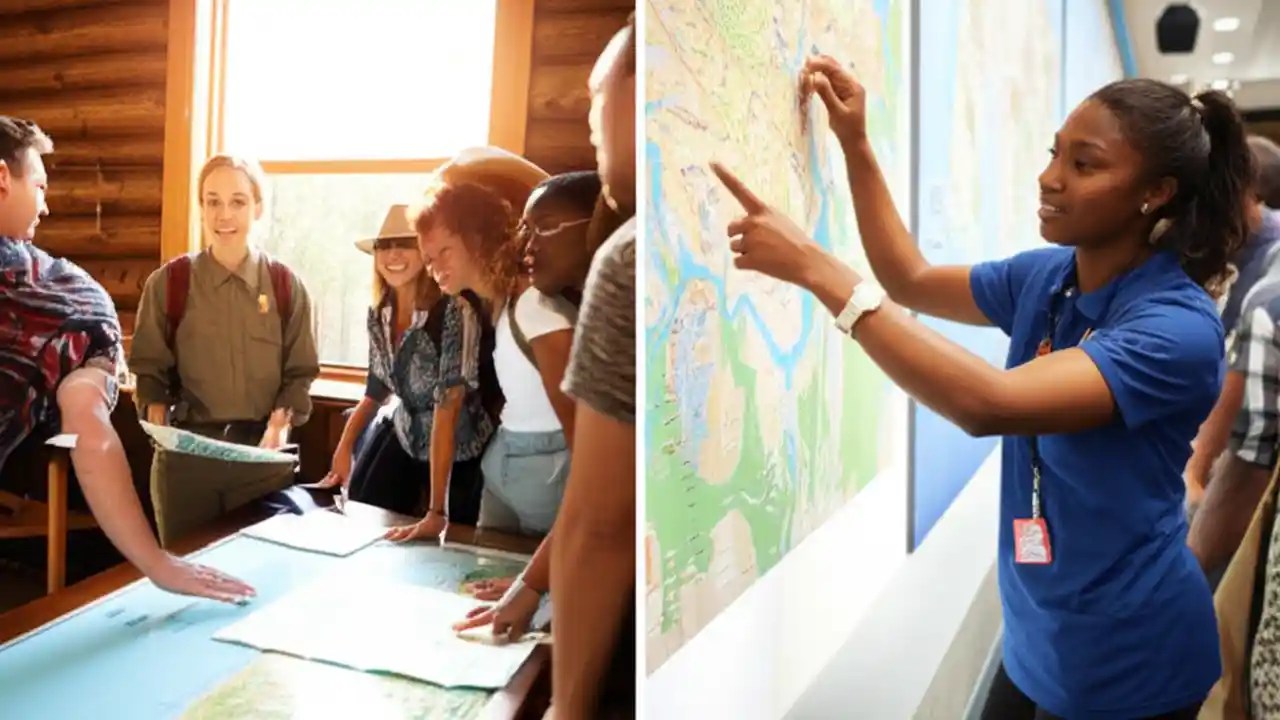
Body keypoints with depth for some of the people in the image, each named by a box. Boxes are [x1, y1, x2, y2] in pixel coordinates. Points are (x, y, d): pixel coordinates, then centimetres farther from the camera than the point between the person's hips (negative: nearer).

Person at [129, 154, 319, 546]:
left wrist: (281, 424, -13)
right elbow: (149, 368, 4)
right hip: (185, 453, 0)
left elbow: (300, 371, 3)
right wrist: (158, 420, -14)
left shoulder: (285, 285, 1)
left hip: (262, 452, 0)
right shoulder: (168, 283, 0)